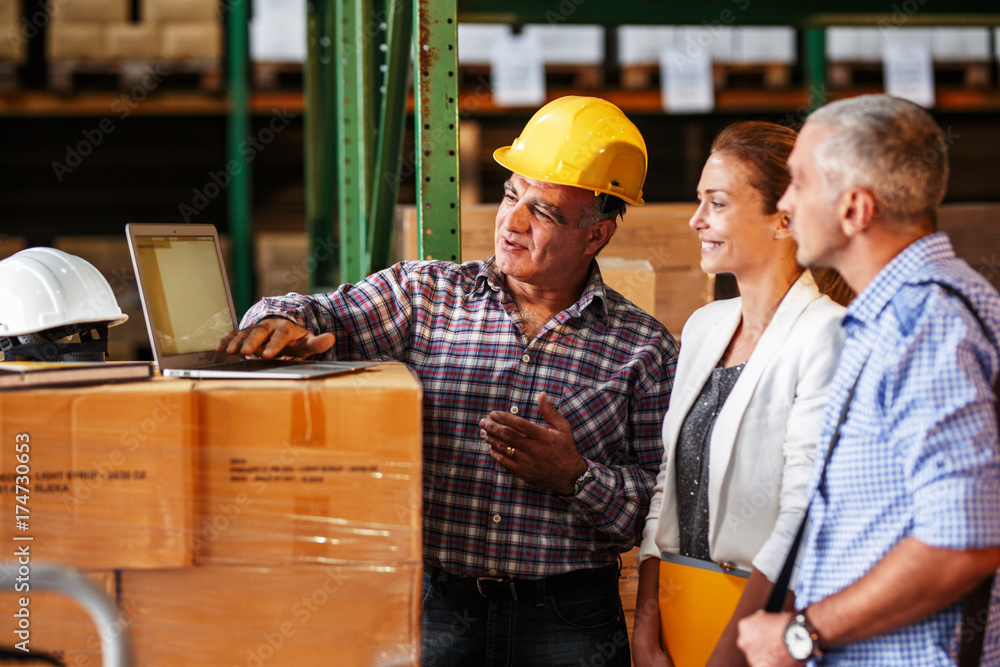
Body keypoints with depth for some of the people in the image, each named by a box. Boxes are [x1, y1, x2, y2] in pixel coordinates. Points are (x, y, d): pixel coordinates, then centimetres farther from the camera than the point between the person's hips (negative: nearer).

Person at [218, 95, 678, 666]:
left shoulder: (644, 348, 1)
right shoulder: (424, 294, 6)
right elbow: (316, 318, 0)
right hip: (434, 611, 1)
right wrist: (280, 323, -22)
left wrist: (575, 476, -17)